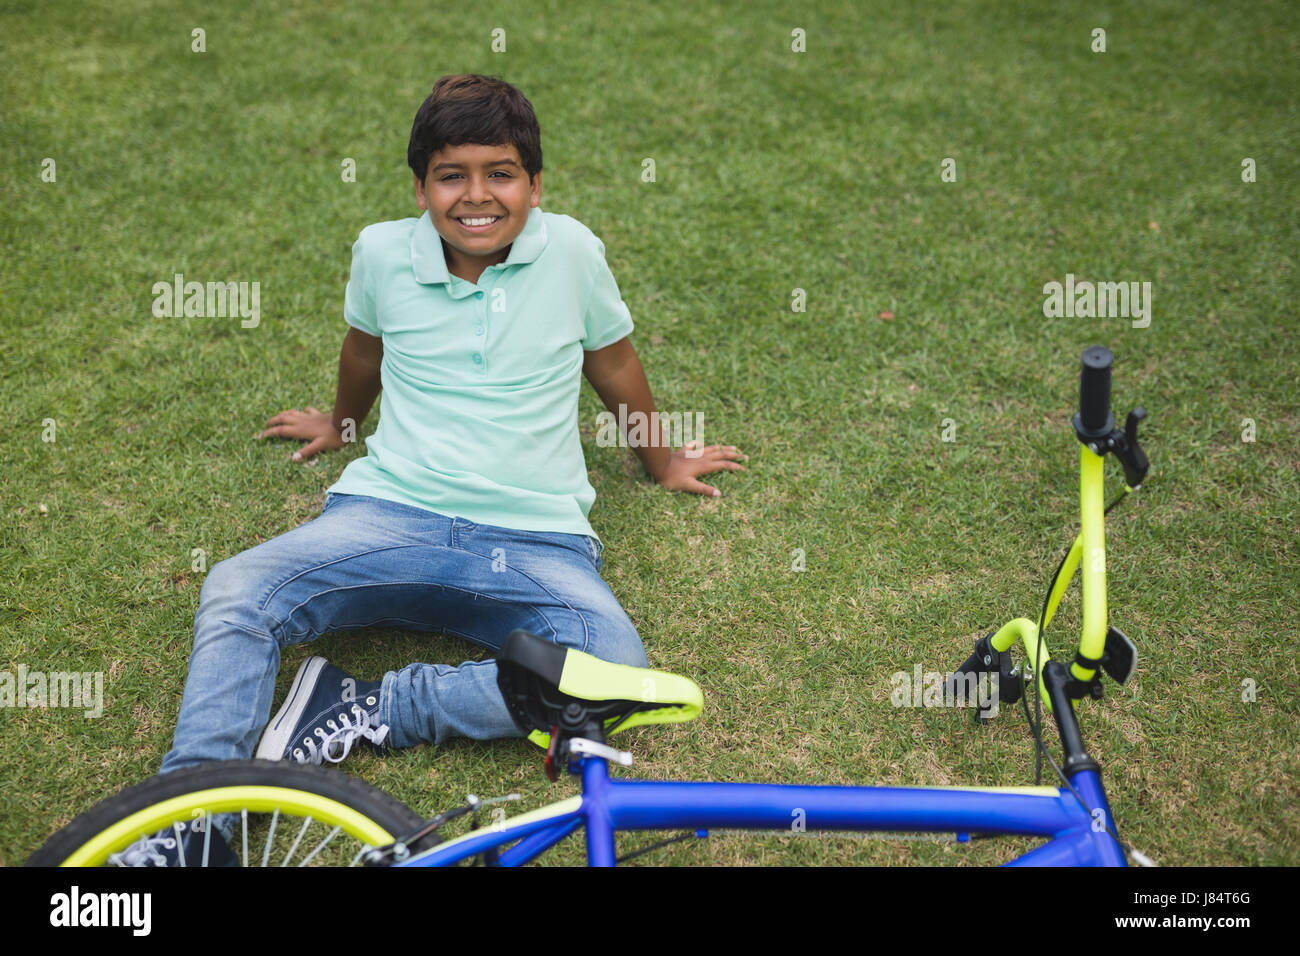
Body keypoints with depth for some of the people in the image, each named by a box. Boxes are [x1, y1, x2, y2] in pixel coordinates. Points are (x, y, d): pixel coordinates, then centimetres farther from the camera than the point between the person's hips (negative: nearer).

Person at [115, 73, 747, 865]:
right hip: (390, 513, 1)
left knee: (616, 674, -30)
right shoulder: (383, 252, 4)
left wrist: (664, 461, 32)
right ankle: (186, 828, -22)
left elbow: (614, 363, 18)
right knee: (238, 591, -25)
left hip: (538, 541, -1)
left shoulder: (571, 250, 1)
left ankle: (366, 712, -23)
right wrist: (343, 422, 44)